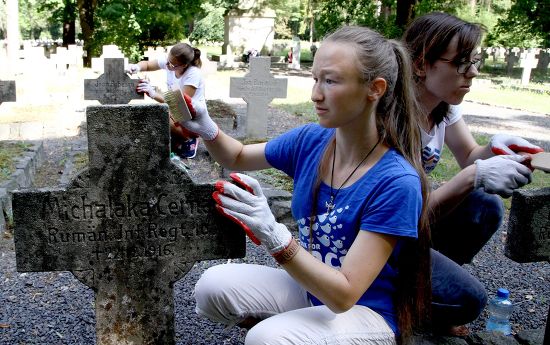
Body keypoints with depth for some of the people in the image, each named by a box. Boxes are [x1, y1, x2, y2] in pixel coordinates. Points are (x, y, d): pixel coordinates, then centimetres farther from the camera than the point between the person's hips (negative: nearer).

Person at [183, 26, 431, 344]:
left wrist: (274, 235, -41)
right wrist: (207, 129, -13)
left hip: (364, 311, -5)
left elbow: (344, 295, -28)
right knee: (212, 287, -14)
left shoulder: (397, 183, -25)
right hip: (310, 286, 6)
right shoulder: (309, 141, -8)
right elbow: (238, 157, 9)